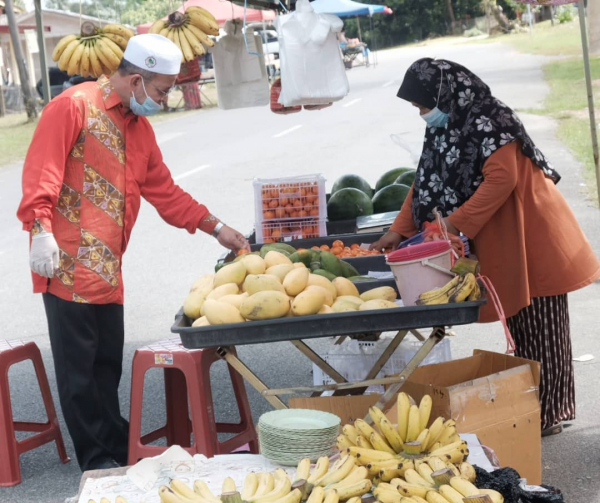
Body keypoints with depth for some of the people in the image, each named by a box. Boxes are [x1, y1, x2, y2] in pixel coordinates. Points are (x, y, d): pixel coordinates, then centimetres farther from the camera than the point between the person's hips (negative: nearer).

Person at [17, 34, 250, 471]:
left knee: (107, 364, 12)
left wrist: (217, 228, 18)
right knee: (78, 367, 0)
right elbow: (41, 171, -16)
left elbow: (164, 191, 20)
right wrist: (41, 229, -25)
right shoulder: (73, 107, -9)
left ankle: (117, 449, 21)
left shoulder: (139, 127, 17)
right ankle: (96, 459, 8)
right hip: (68, 264, -8)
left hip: (107, 268, 8)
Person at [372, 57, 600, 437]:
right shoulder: (446, 129, 9)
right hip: (500, 247, 9)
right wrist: (399, 231, 11)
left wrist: (456, 223, -25)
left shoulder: (489, 124, -18)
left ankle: (547, 414, 7)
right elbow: (427, 182, 14)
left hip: (530, 237, -9)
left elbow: (501, 180, -26)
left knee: (541, 330, -1)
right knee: (520, 327, 13)